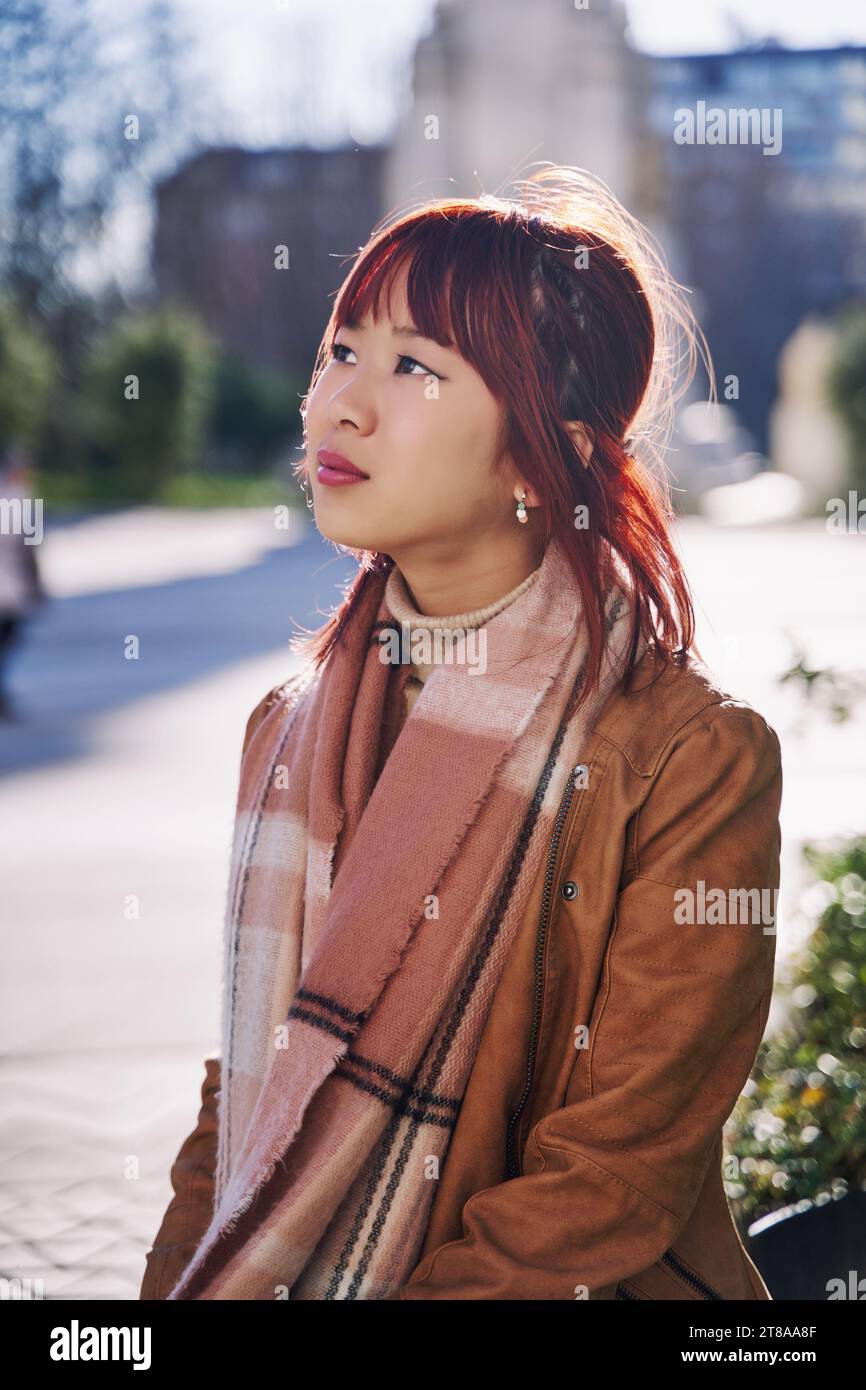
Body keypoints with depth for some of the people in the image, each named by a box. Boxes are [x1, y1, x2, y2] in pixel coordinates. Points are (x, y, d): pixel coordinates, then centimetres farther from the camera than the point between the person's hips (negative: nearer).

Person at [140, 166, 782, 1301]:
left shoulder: (697, 762, -13)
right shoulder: (291, 727, 4)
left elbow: (613, 1194, -13)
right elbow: (245, 1083, 8)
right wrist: (170, 1286, -6)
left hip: (566, 1289, -2)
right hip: (263, 1278, 2)